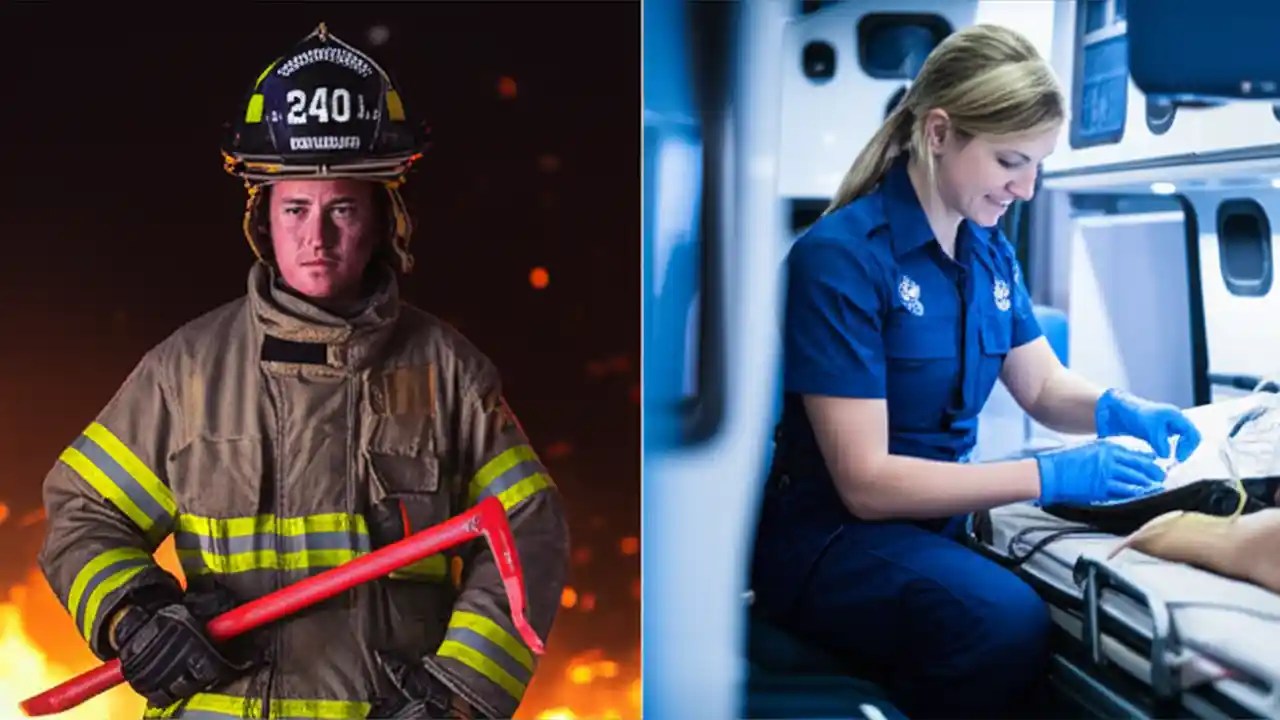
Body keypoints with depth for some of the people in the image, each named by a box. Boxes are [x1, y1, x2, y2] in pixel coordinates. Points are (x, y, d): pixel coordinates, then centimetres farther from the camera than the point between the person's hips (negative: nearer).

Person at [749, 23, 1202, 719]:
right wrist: (1048, 476, -25)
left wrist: (1119, 411, -5)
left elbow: (1043, 387, 18)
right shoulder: (841, 255, -18)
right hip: (832, 536, -7)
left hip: (938, 521, 7)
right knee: (1005, 622, -34)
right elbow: (865, 482, -21)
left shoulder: (989, 248, 6)